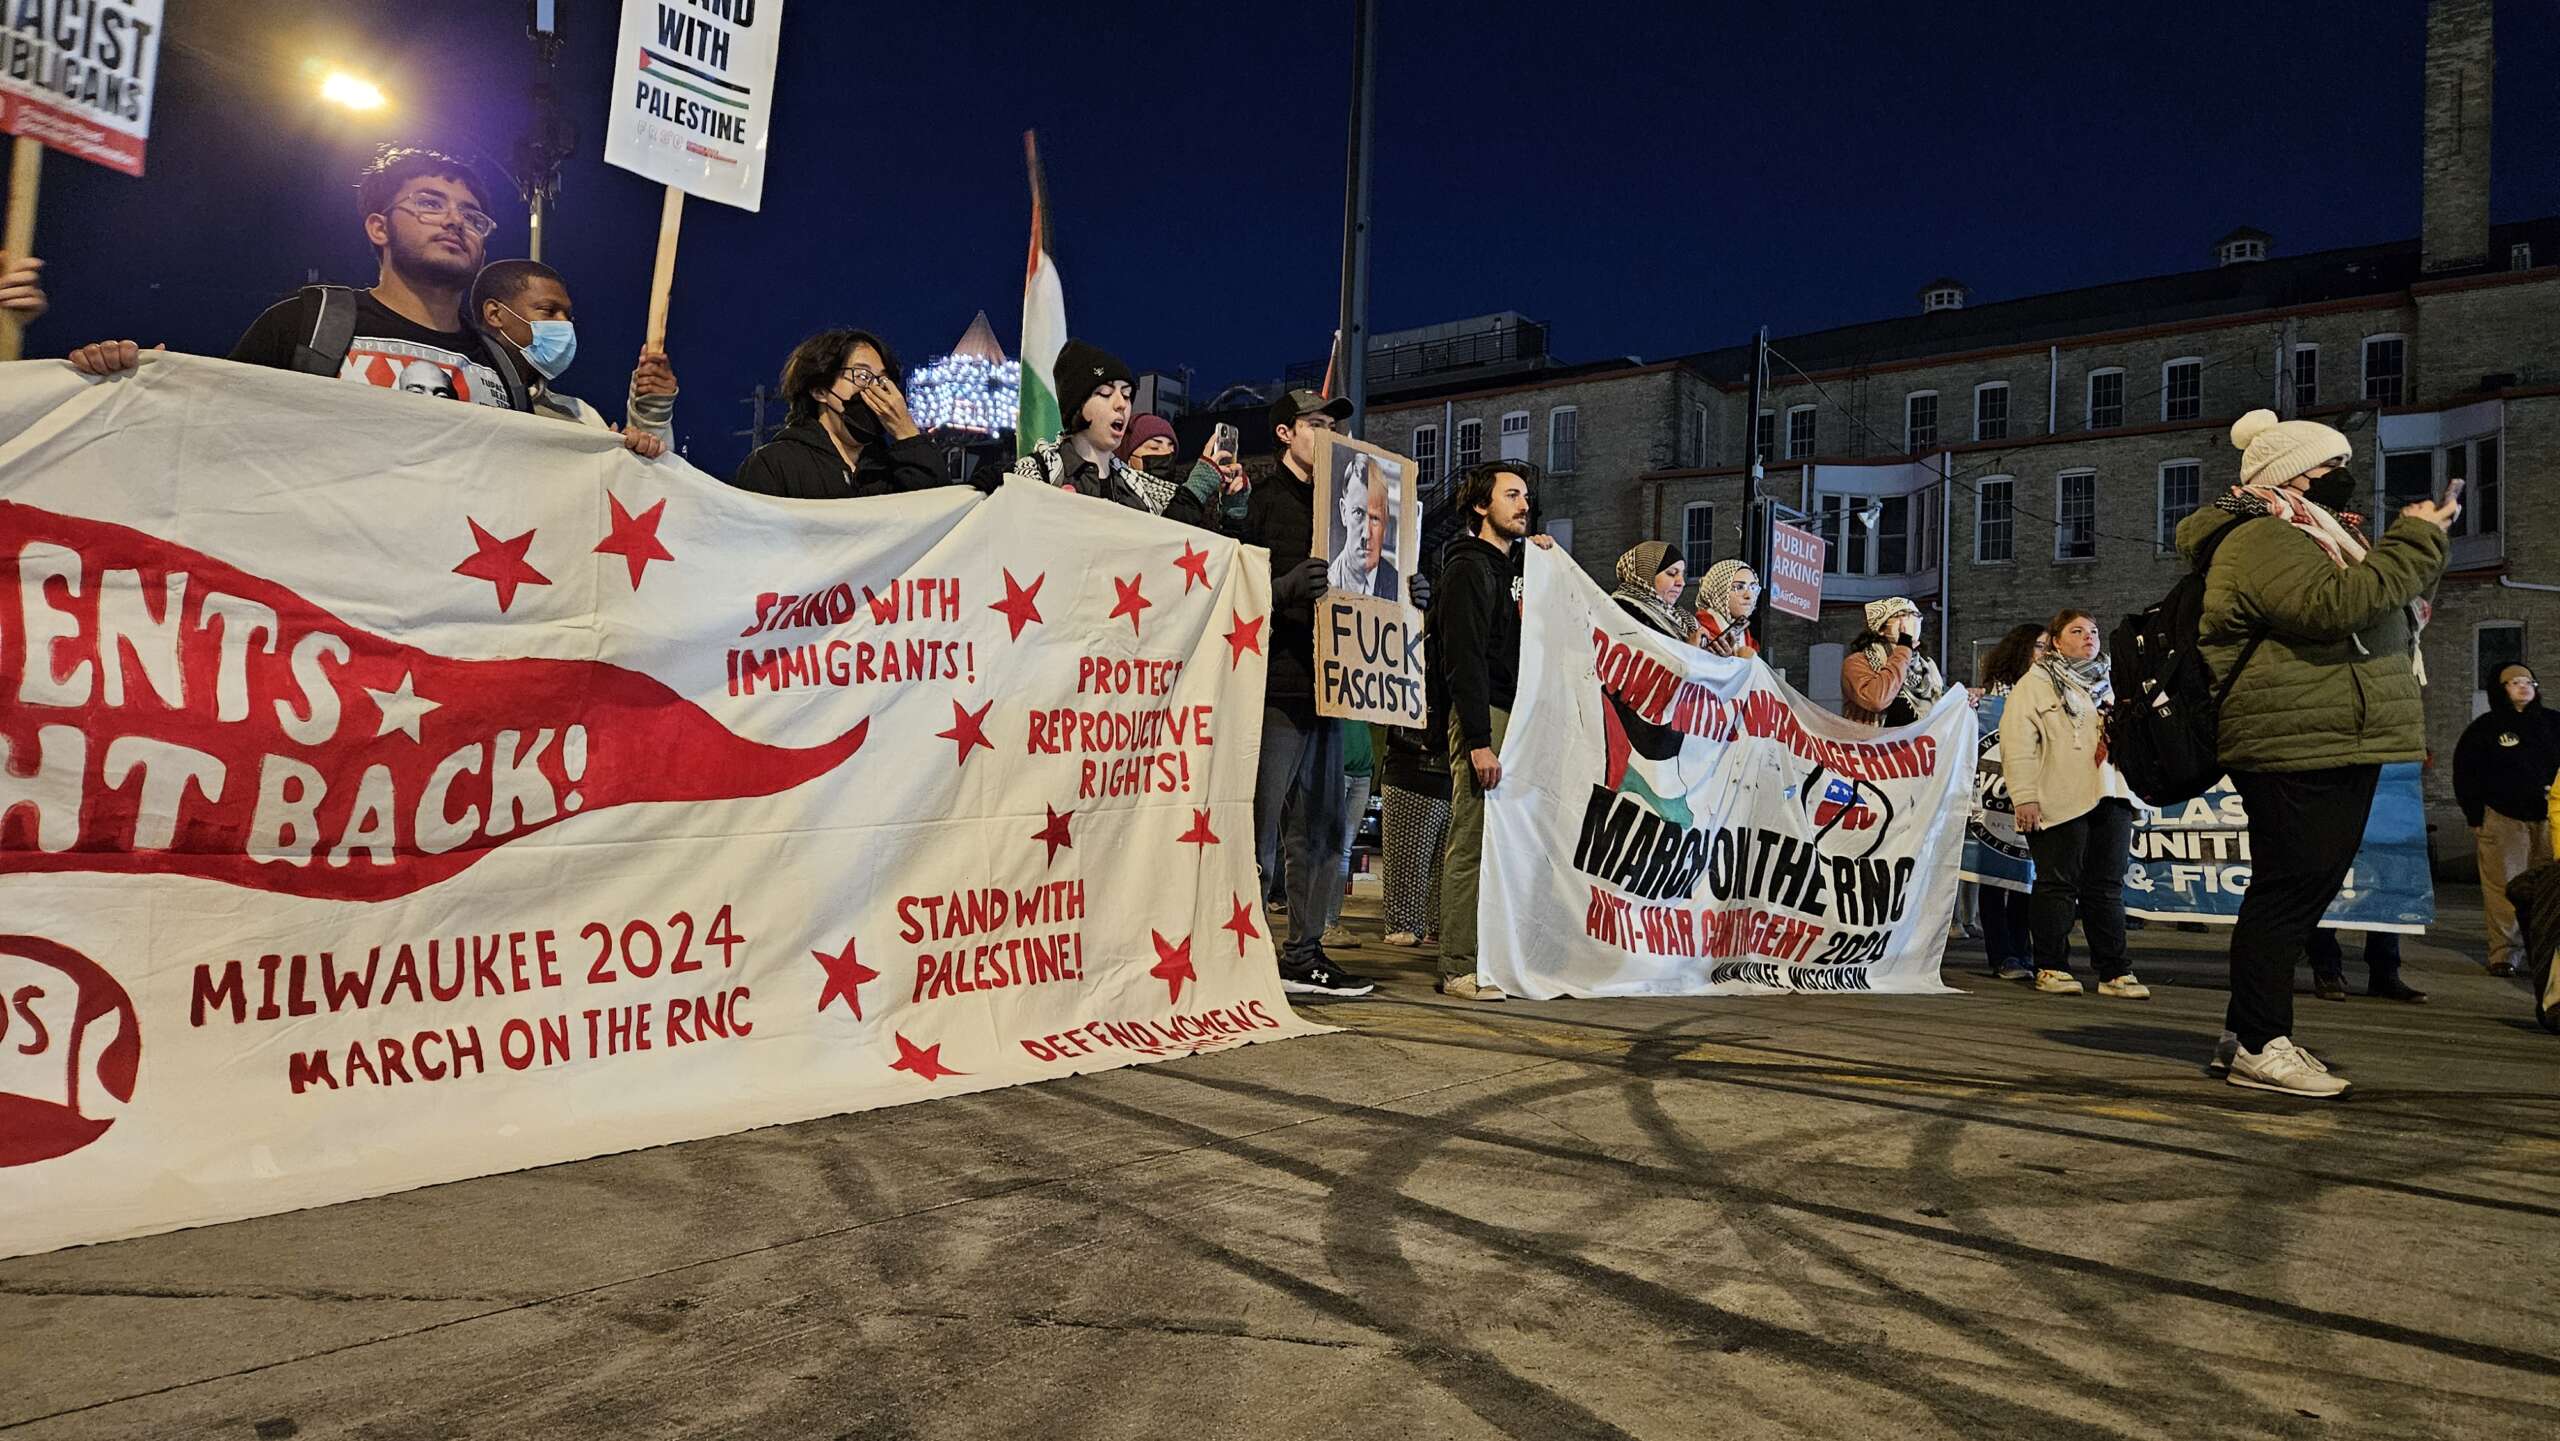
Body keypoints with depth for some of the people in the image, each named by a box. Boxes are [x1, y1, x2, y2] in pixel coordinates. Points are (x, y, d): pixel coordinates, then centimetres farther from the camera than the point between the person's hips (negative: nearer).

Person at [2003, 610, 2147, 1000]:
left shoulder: (2109, 684, 23)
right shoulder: (2036, 683, 1)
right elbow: (2018, 742, -7)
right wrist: (2025, 797, -15)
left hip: (2112, 799, 6)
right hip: (2059, 803, -6)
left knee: (2108, 888, 6)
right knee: (2058, 885, -2)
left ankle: (2114, 971, 9)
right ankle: (2051, 968, 6)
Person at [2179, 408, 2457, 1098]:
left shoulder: (2309, 534, 24)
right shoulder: (2262, 539, -11)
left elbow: (2382, 605, 27)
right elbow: (2337, 605, -25)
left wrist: (2422, 538, 13)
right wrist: (2417, 537, -16)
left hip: (2336, 745, 11)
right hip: (2299, 746, -11)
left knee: (2302, 888, 12)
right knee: (2290, 891, -9)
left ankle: (2245, 1034, 19)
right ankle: (2260, 1045, -4)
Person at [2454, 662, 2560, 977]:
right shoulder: (2485, 728, 4)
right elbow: (2465, 774, 4)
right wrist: (2476, 817, -1)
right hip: (2502, 819, -3)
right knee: (2505, 889, -5)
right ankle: (2503, 954, -1)